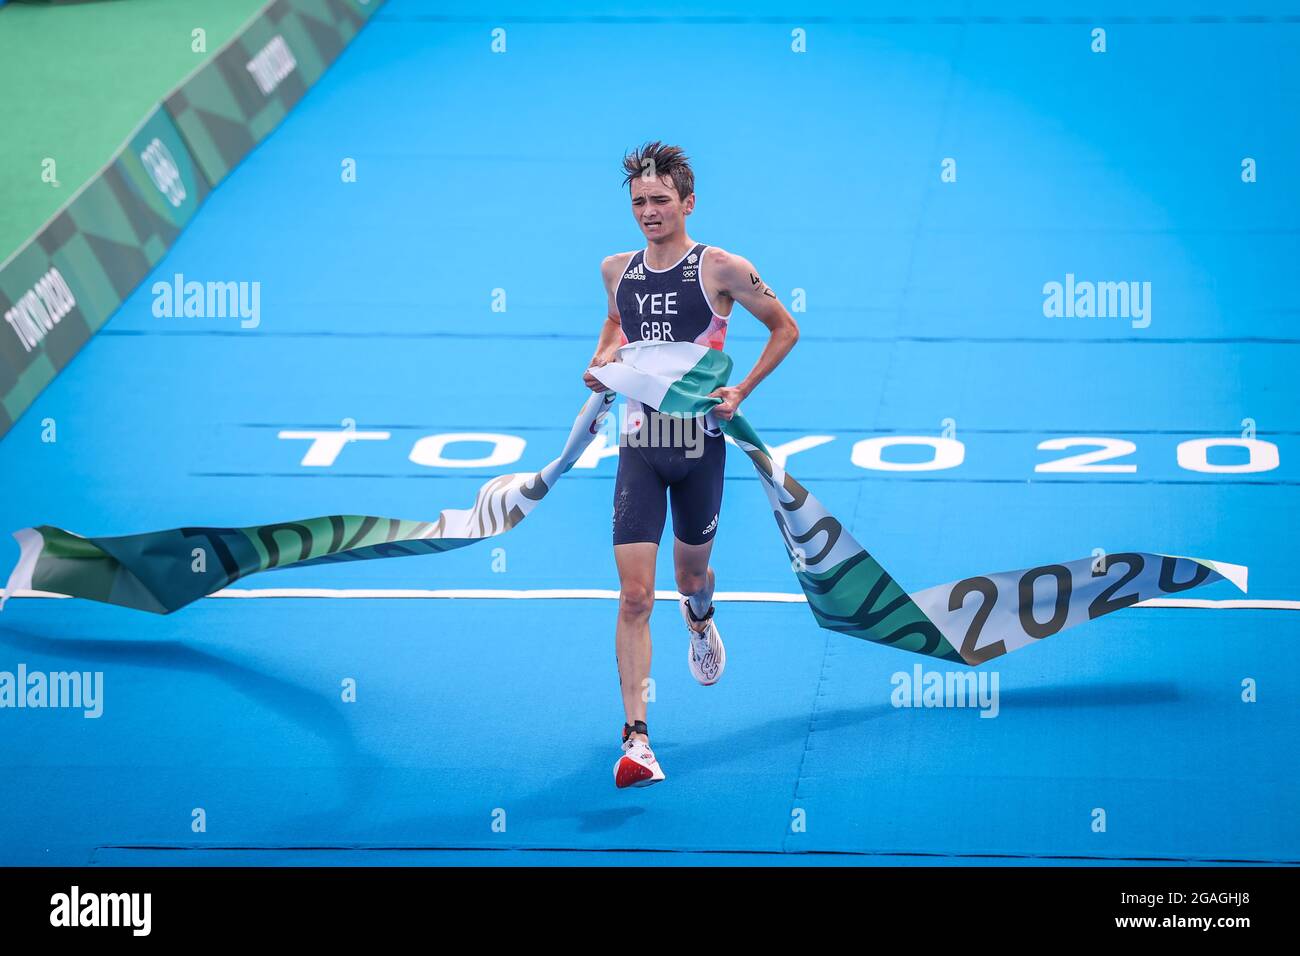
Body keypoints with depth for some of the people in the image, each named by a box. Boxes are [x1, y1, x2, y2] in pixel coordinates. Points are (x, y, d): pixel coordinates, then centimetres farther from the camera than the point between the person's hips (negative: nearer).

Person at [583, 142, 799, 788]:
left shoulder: (720, 268, -7)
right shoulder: (617, 271, 5)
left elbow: (785, 328, 4)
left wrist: (741, 392, -5)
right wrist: (601, 361, 7)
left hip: (700, 442, -1)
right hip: (639, 444, 1)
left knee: (692, 573, 18)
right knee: (634, 596, -11)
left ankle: (700, 618, 59)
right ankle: (636, 740, -15)